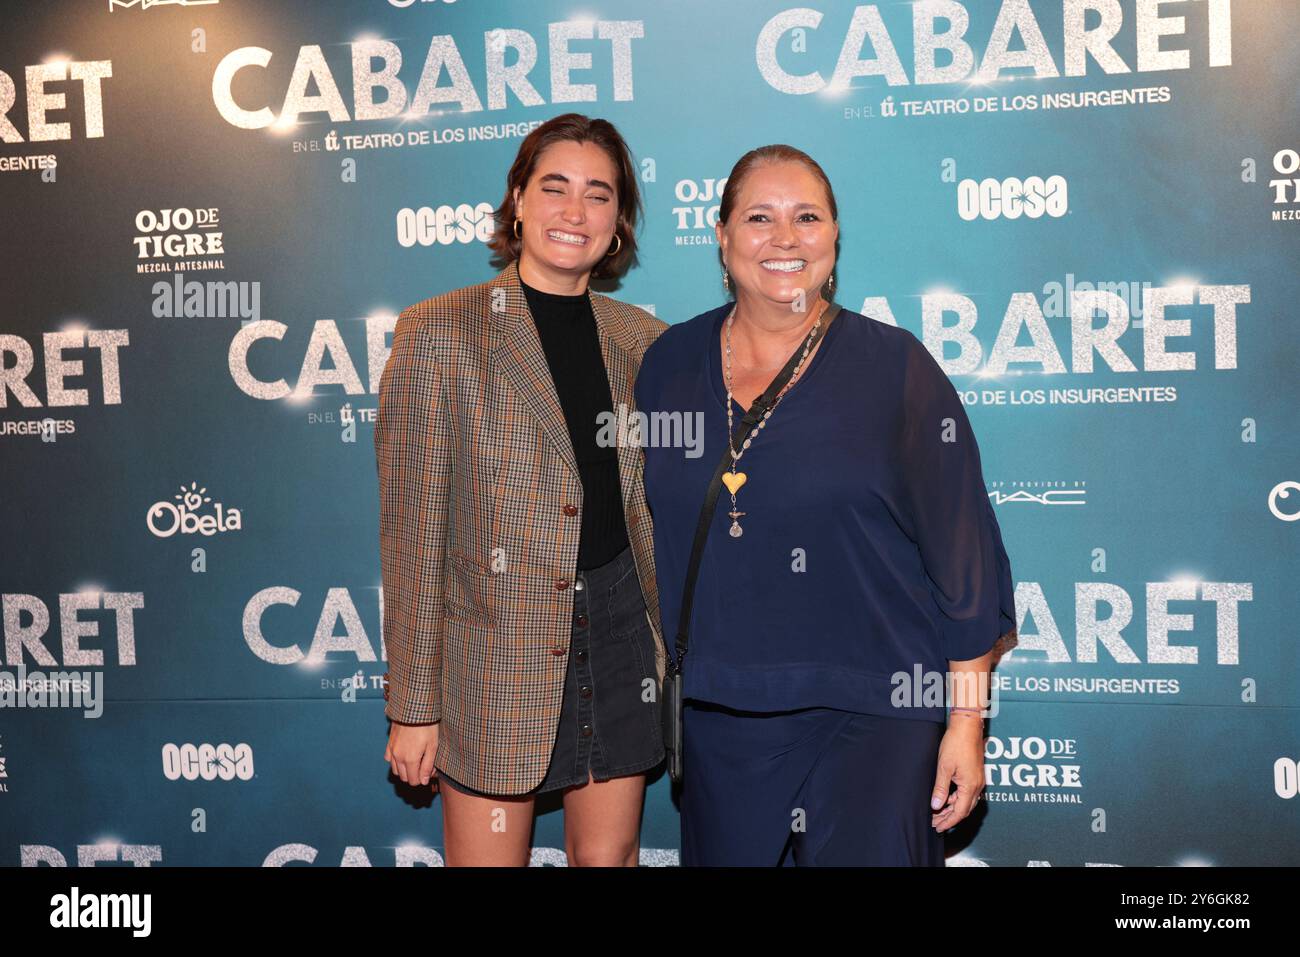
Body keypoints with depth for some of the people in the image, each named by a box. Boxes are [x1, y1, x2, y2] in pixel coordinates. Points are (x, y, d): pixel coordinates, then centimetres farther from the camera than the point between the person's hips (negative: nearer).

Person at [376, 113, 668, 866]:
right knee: (489, 856, 8)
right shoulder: (438, 333, -7)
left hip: (619, 629, 4)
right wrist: (413, 704, -8)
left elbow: (654, 504, 12)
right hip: (496, 651, -4)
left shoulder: (641, 339, 6)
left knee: (610, 854, 14)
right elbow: (412, 530, -8)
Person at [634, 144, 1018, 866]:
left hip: (871, 717, -3)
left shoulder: (895, 366, -6)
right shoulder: (669, 365, 3)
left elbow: (961, 553, -4)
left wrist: (966, 721, -6)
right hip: (719, 718, 3)